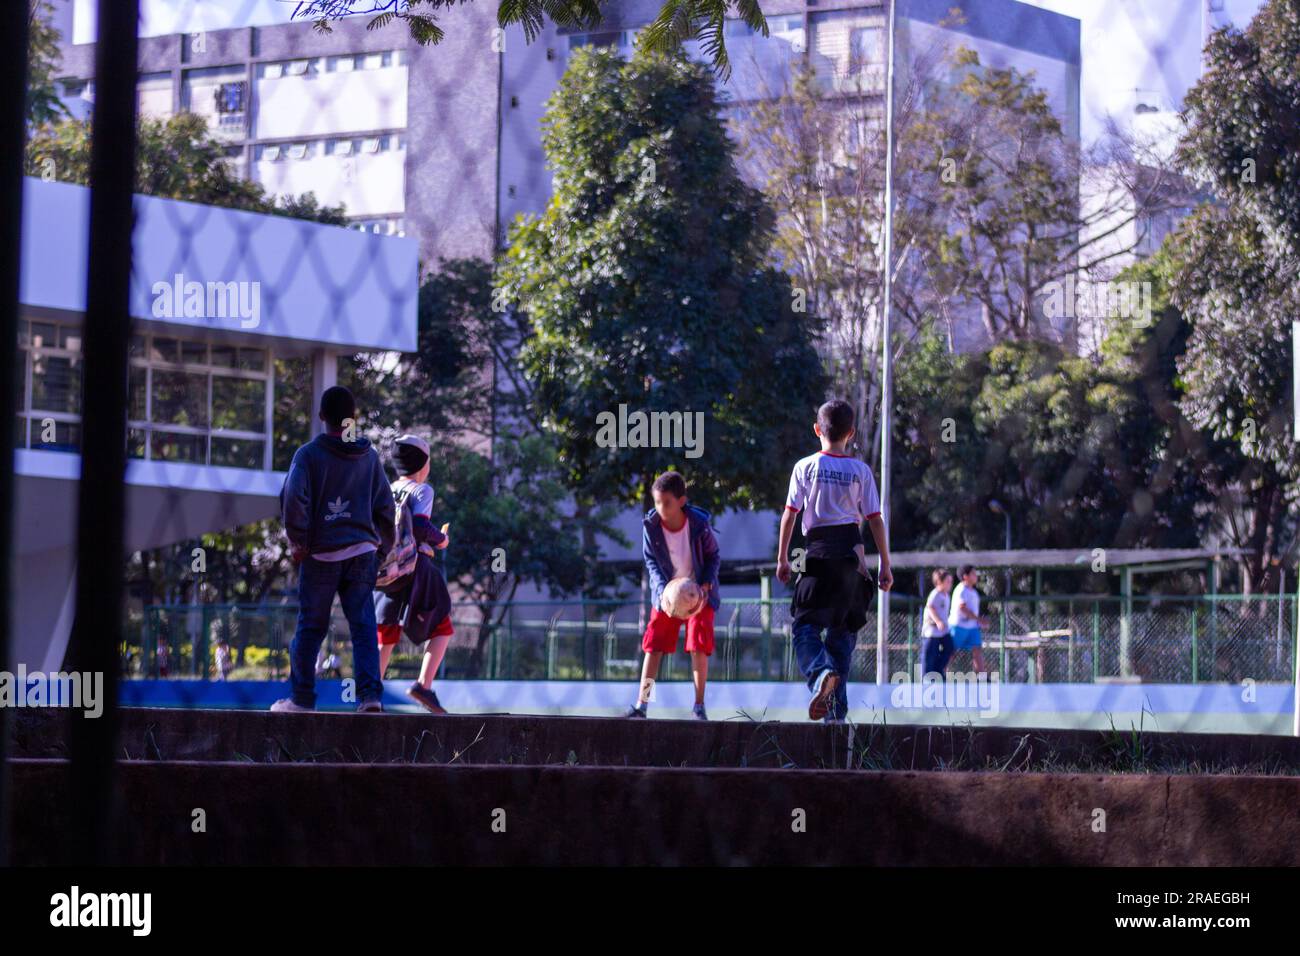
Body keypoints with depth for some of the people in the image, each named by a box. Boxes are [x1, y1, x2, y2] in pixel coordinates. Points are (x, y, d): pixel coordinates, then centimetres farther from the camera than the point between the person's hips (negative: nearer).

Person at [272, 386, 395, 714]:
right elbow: (385, 506, 10)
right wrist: (383, 548, 19)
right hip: (362, 551, 3)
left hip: (320, 554, -3)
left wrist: (297, 541, -7)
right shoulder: (369, 456, 8)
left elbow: (293, 497, -16)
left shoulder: (309, 454, -5)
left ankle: (302, 698, 9)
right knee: (363, 626, 1)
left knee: (310, 627, 5)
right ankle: (370, 694, -11)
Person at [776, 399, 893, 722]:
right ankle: (836, 708, 6)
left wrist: (782, 558, 6)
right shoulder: (861, 470, 6)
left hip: (820, 552, -2)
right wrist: (885, 565, 10)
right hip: (852, 551, 3)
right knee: (843, 629, 11)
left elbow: (790, 513, -1)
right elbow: (875, 519, 5)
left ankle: (820, 672, -34)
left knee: (806, 626, -2)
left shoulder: (806, 466, 1)